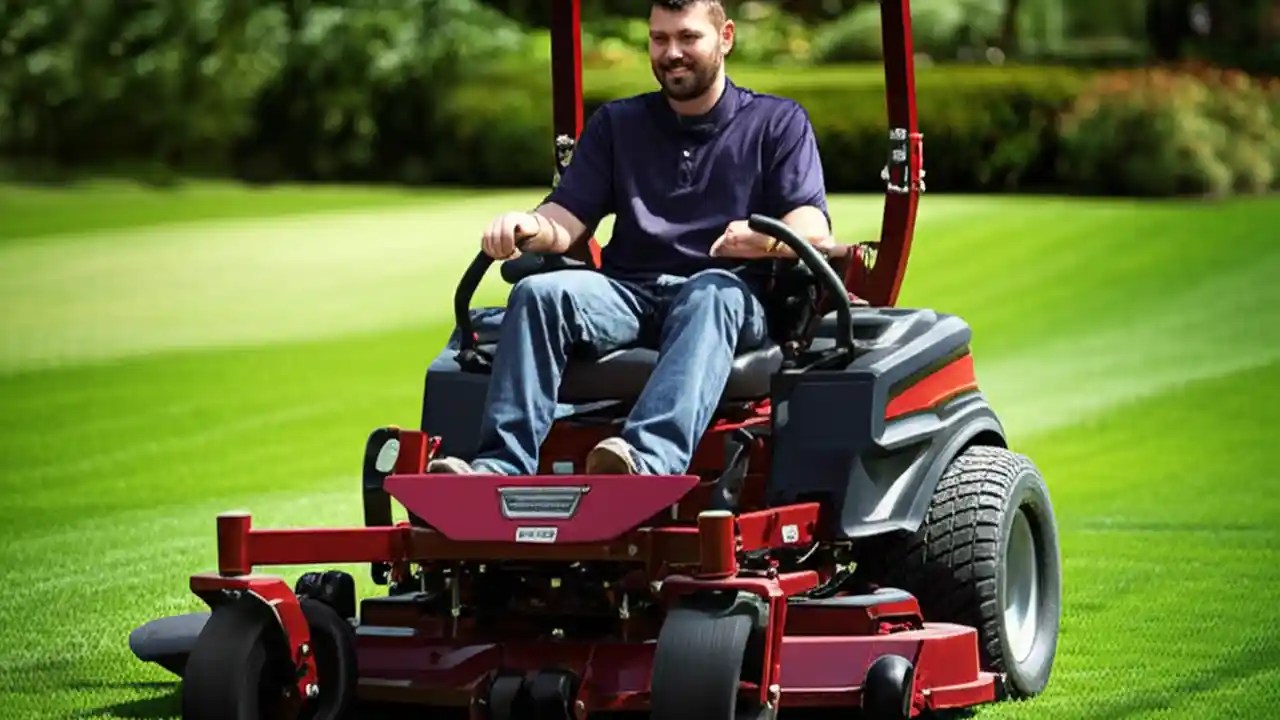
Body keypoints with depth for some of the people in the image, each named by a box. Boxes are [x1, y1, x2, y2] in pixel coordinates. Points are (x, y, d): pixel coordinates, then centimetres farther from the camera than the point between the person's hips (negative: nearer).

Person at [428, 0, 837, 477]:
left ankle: (652, 462, -62)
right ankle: (501, 469, -43)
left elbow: (812, 231, -1)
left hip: (730, 297, -3)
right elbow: (568, 216, 11)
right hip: (627, 295, 3)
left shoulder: (778, 123, 13)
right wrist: (531, 228, -14)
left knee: (709, 294, -39)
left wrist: (766, 239, -26)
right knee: (538, 292, -27)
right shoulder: (614, 124, 23)